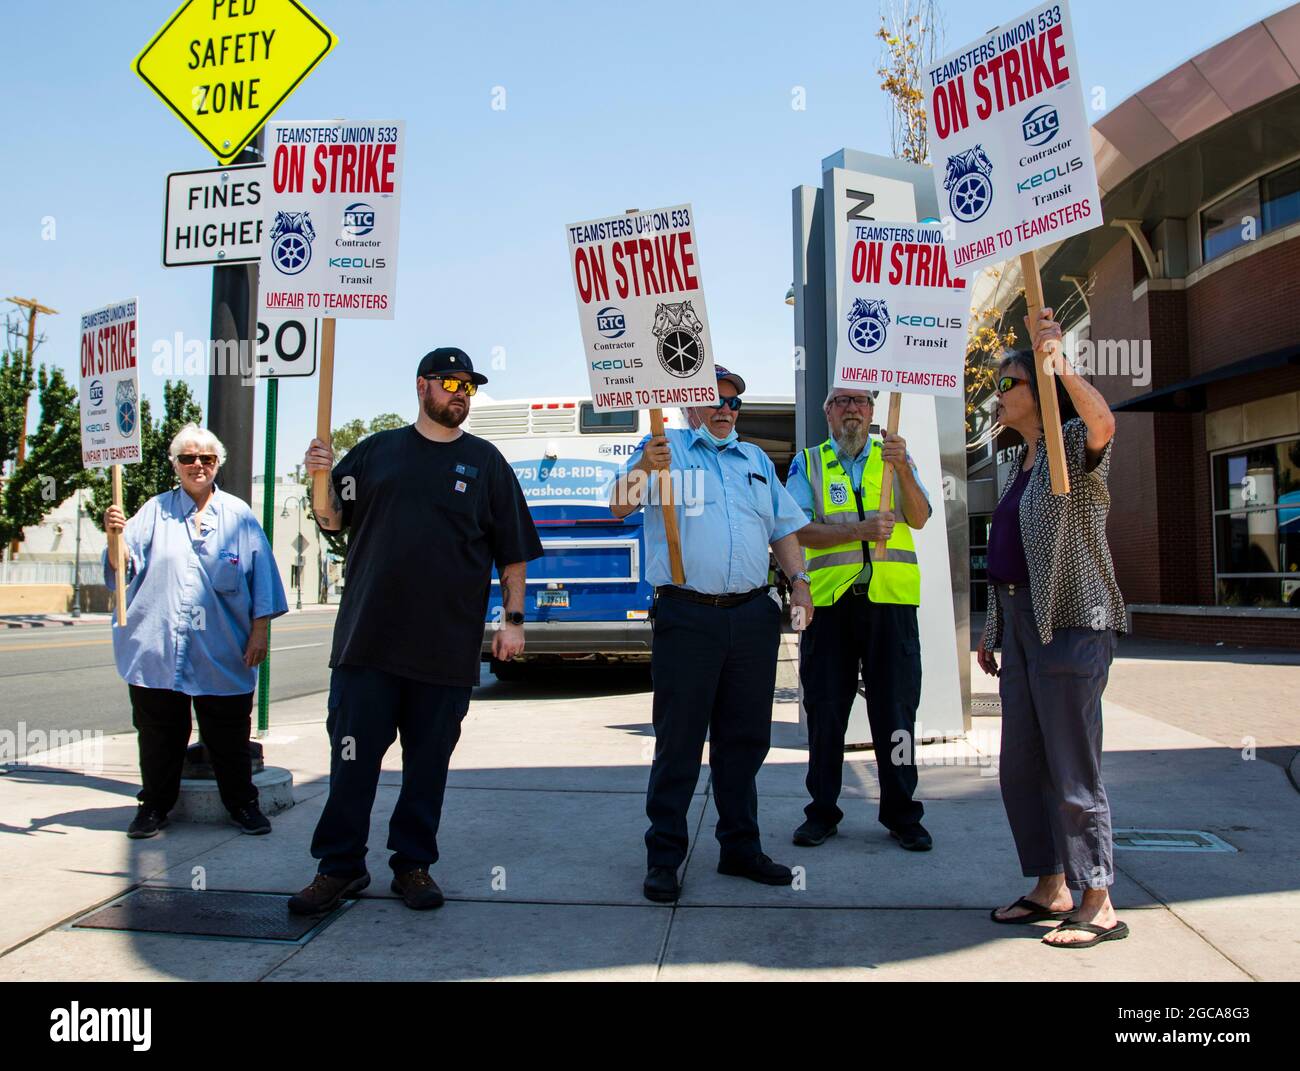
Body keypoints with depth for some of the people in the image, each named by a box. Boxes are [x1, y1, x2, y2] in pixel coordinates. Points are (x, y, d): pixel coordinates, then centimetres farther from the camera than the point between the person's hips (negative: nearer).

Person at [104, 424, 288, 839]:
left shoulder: (239, 515, 7)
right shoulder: (155, 511, 9)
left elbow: (262, 579, 5)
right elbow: (125, 570, 2)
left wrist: (260, 631, -1)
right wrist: (116, 536, -17)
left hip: (223, 653, -1)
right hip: (158, 649, 1)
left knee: (229, 735, 6)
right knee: (159, 734, 9)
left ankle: (242, 802, 19)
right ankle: (154, 804, 25)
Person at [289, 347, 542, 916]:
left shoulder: (485, 461, 9)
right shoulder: (377, 450, 11)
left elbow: (514, 550, 7)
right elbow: (333, 521, 12)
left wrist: (513, 620, 1)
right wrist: (321, 479, -7)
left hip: (446, 646, 0)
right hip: (368, 636, 1)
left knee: (429, 761, 7)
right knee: (353, 757, 3)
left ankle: (414, 864, 21)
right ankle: (340, 865, 17)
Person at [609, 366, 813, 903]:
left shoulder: (756, 459, 21)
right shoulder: (666, 447, 5)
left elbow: (783, 528, 22)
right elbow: (619, 505, -8)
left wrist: (799, 581, 6)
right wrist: (642, 470, -28)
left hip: (753, 616, 5)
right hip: (687, 615, -5)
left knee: (745, 737, 12)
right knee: (679, 739, 0)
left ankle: (740, 847, 26)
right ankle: (663, 857, 12)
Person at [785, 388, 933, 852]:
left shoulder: (895, 456, 12)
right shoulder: (808, 463, 9)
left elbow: (918, 518, -1)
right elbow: (799, 531, -3)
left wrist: (902, 470, -16)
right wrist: (859, 529, -16)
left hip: (891, 599, 1)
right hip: (829, 600, 0)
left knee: (895, 709, 5)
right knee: (825, 711, 6)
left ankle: (901, 813, 18)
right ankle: (822, 811, 20)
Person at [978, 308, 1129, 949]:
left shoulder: (1073, 448, -7)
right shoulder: (1020, 463, 17)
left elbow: (1103, 423, -34)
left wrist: (1057, 361, -40)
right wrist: (992, 629, 19)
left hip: (1070, 625, -9)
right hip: (1020, 621, 9)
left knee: (1072, 770, -4)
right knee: (1022, 767, 13)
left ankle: (1099, 907, 9)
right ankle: (1051, 888, 26)